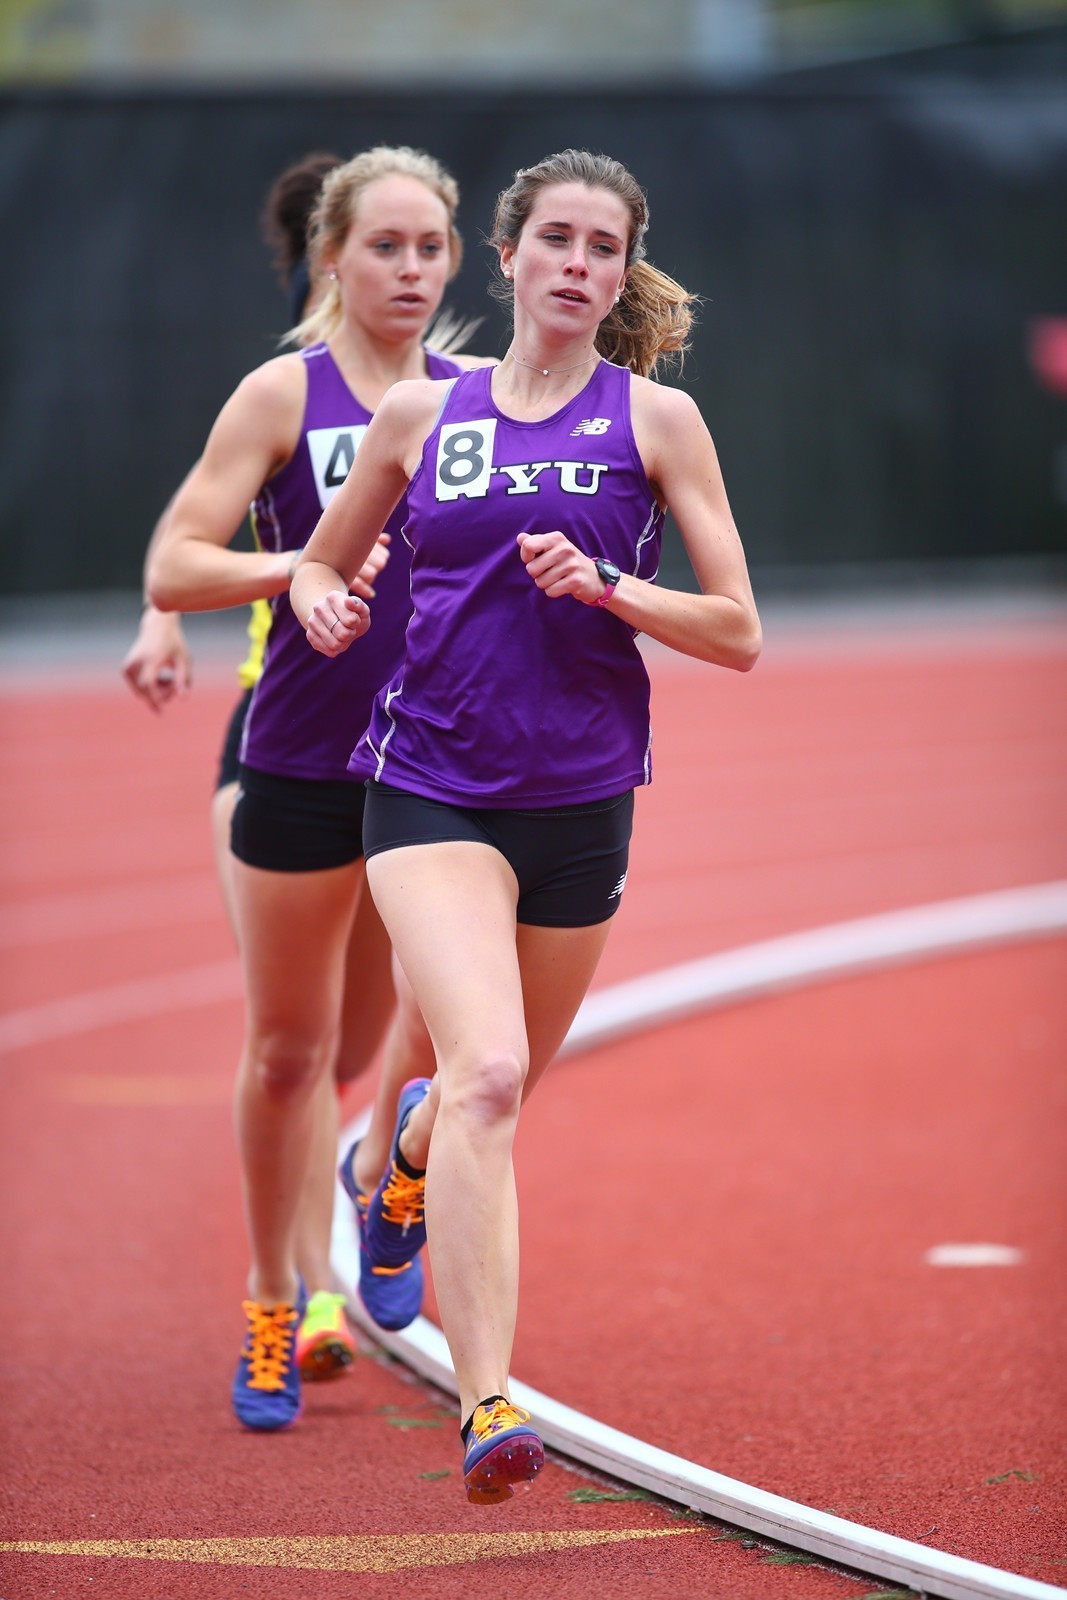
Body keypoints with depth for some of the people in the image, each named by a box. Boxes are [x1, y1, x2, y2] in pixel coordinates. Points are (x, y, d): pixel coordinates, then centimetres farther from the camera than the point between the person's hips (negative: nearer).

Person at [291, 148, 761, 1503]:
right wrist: (319, 600, -3)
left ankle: (414, 1139, 56)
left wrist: (604, 585, -14)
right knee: (487, 1072, -23)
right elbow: (321, 563, 20)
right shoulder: (419, 413, 6)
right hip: (430, 790, -2)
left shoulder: (656, 420, 2)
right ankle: (486, 1404, -27)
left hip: (580, 801, 2)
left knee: (496, 1093, 17)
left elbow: (738, 634, 2)